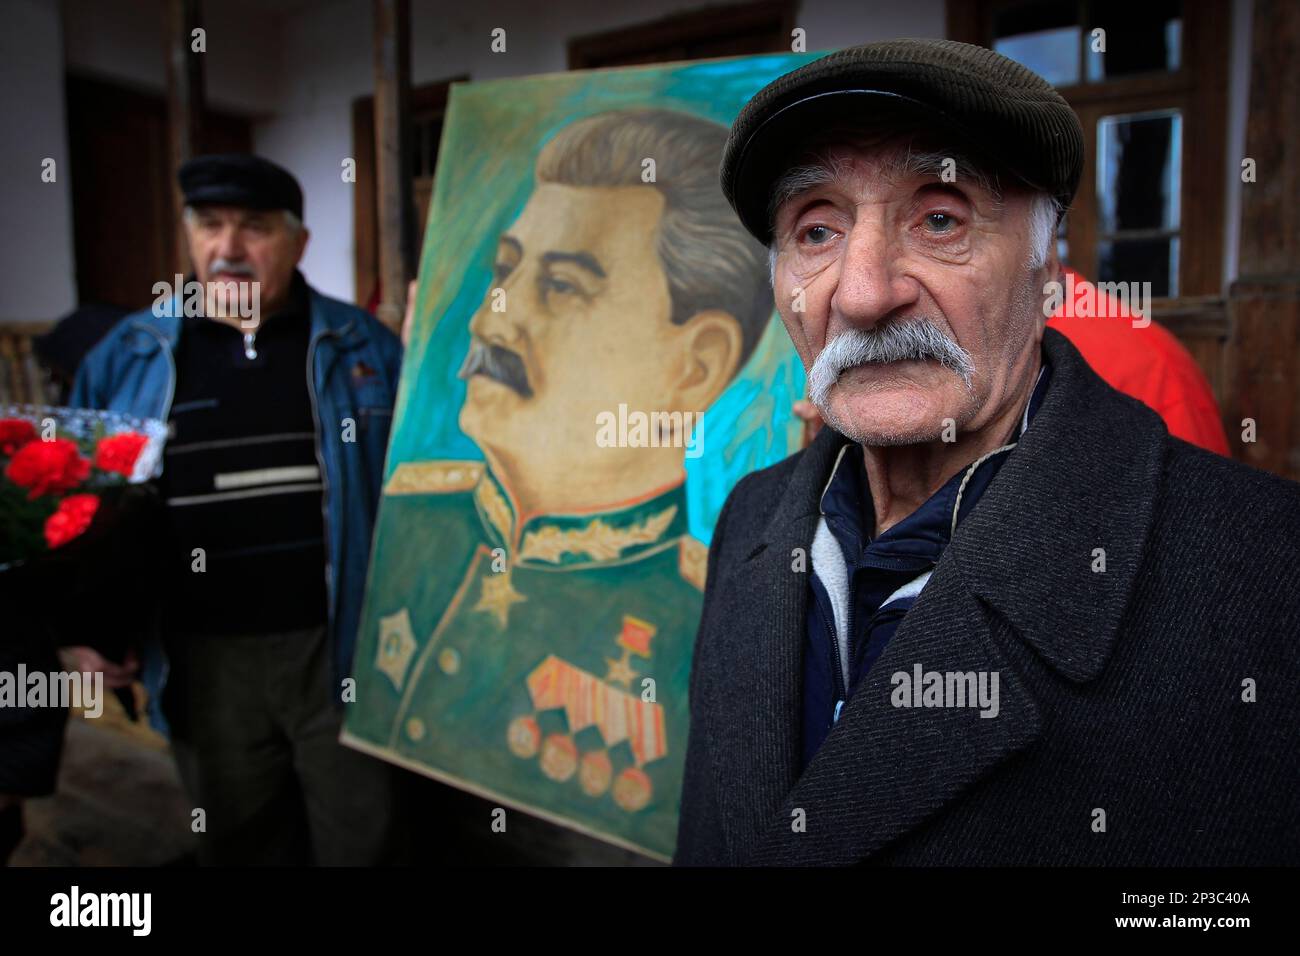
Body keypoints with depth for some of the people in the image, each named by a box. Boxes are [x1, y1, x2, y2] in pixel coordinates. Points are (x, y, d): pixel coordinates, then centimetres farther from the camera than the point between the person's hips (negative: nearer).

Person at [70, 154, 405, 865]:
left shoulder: (362, 346, 0)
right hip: (206, 657, 2)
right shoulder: (127, 354, 4)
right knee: (236, 844, 21)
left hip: (338, 645, -1)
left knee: (358, 838, 14)